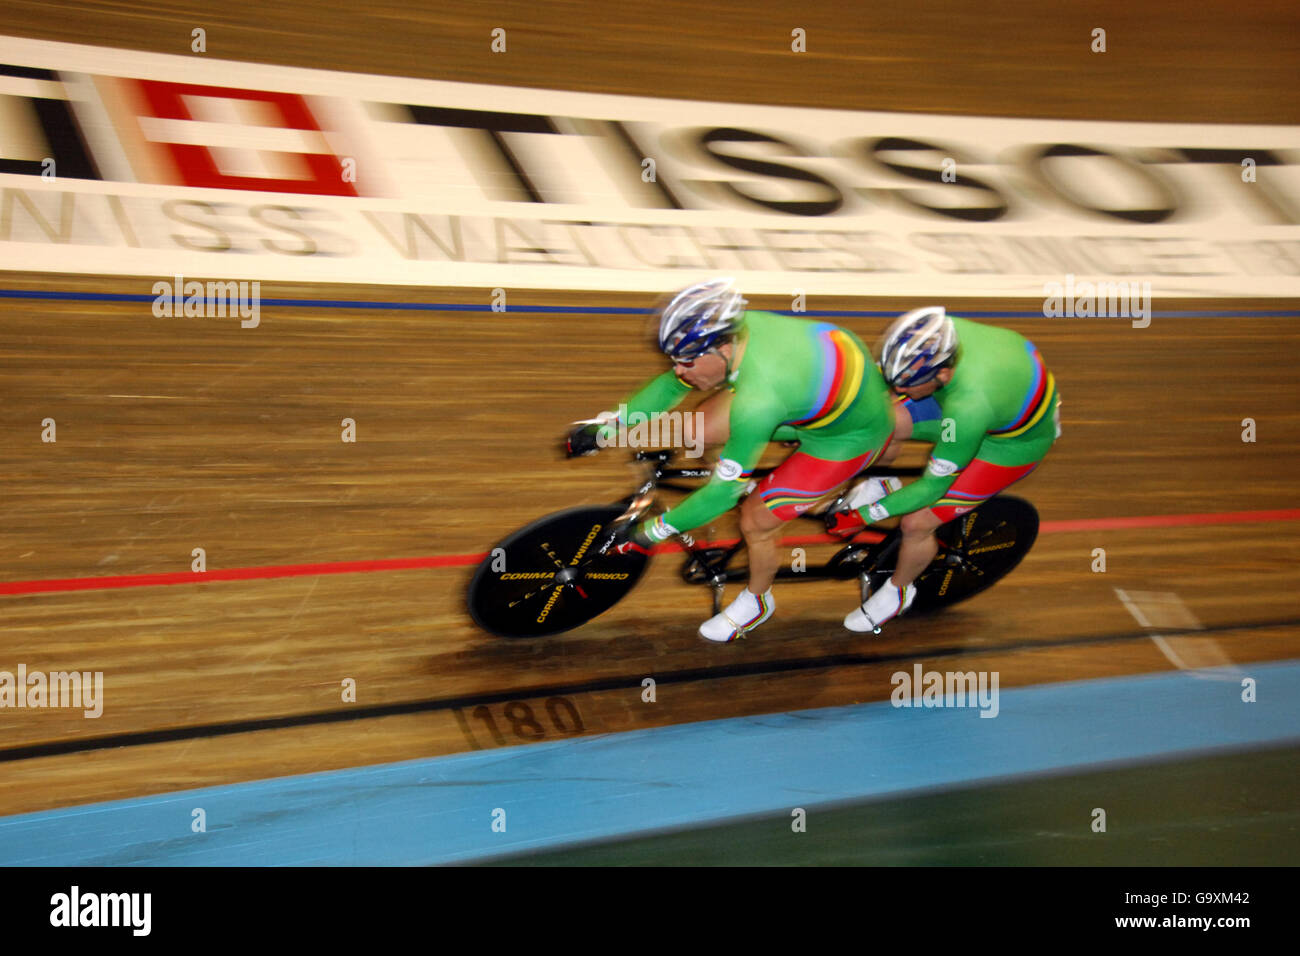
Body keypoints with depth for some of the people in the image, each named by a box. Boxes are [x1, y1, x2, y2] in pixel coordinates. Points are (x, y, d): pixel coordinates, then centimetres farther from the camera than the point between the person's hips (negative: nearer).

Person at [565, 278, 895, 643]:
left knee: (756, 521, -2)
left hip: (852, 432, -7)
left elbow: (725, 490, -29)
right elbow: (670, 385, -1)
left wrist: (654, 531, -19)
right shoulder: (737, 329, -19)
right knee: (704, 428, 1)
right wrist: (605, 428, 1)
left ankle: (757, 600, 30)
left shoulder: (757, 402, -40)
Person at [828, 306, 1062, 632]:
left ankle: (897, 591, 22)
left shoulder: (968, 409, -43)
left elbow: (932, 487, -29)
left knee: (917, 523, -8)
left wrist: (863, 516, -23)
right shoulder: (933, 337, -27)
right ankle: (878, 486, 17)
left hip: (1015, 442, -6)